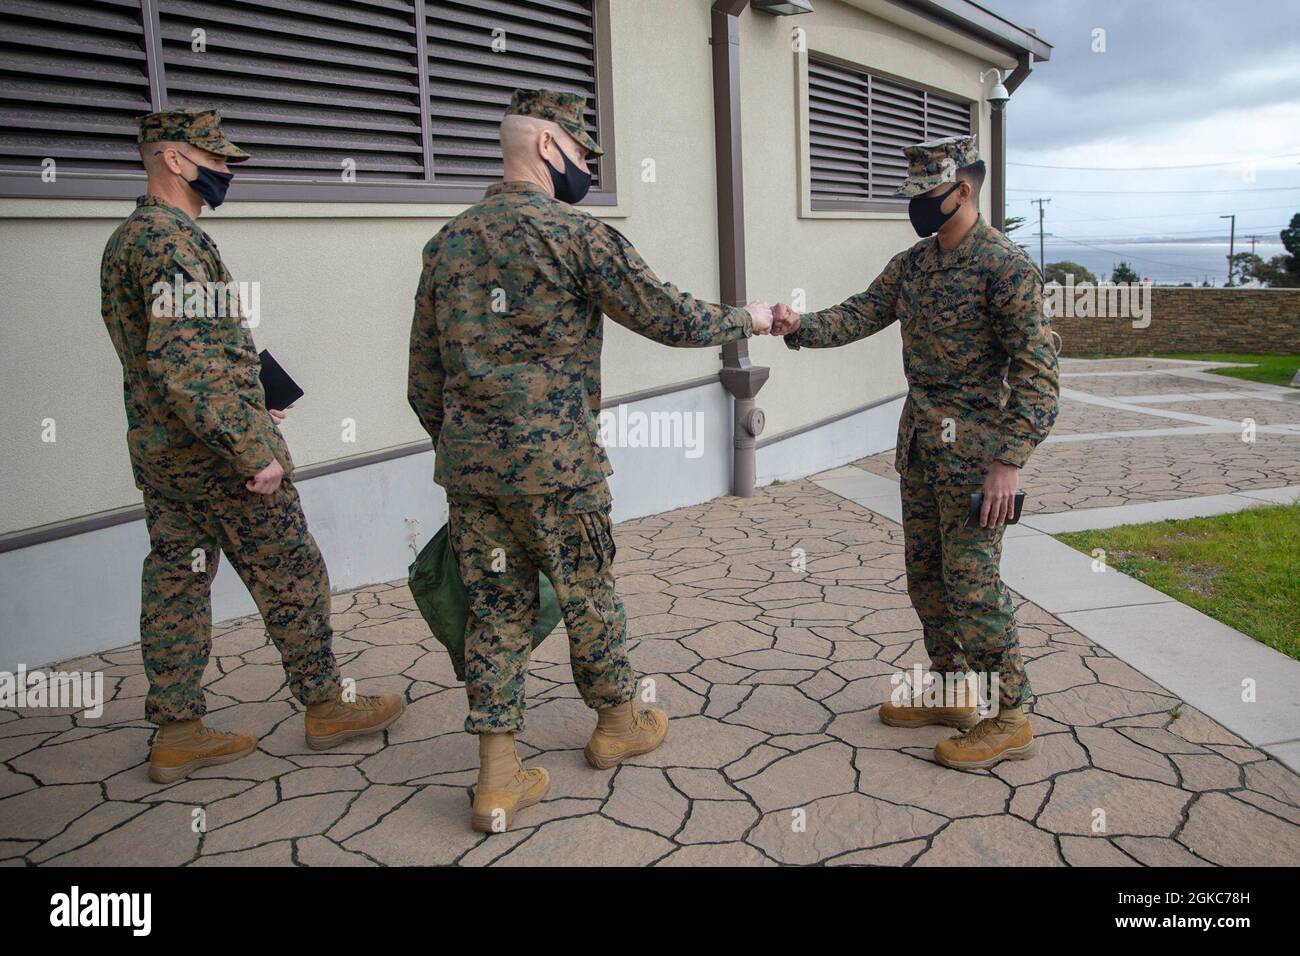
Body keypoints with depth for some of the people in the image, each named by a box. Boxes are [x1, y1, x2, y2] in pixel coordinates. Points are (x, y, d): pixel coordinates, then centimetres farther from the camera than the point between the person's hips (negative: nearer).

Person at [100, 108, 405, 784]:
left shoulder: (123, 240, 15)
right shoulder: (173, 239, -17)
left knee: (175, 584, 12)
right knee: (292, 577, 3)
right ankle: (326, 708, 15)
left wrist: (244, 403, 24)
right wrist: (251, 450, -25)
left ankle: (176, 734, 19)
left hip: (155, 449, 10)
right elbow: (186, 363, -26)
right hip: (213, 452, -10)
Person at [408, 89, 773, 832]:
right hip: (553, 464, -5)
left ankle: (500, 777, 13)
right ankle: (619, 724, 34)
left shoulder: (448, 242, 10)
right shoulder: (579, 235, -9)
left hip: (468, 465, 6)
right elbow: (671, 318, -7)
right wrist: (748, 319, 10)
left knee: (497, 607, 11)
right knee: (589, 596, 13)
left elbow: (424, 377, 12)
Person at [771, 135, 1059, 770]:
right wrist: (798, 326, -16)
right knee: (926, 575, 14)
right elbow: (861, 315, 4)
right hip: (919, 443, 8)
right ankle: (950, 693, 29)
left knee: (972, 583, -5)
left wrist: (1009, 460, -23)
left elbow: (1037, 372, -17)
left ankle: (1010, 720, 8)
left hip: (972, 449, -8)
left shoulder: (1005, 265, -14)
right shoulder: (911, 264, 11)